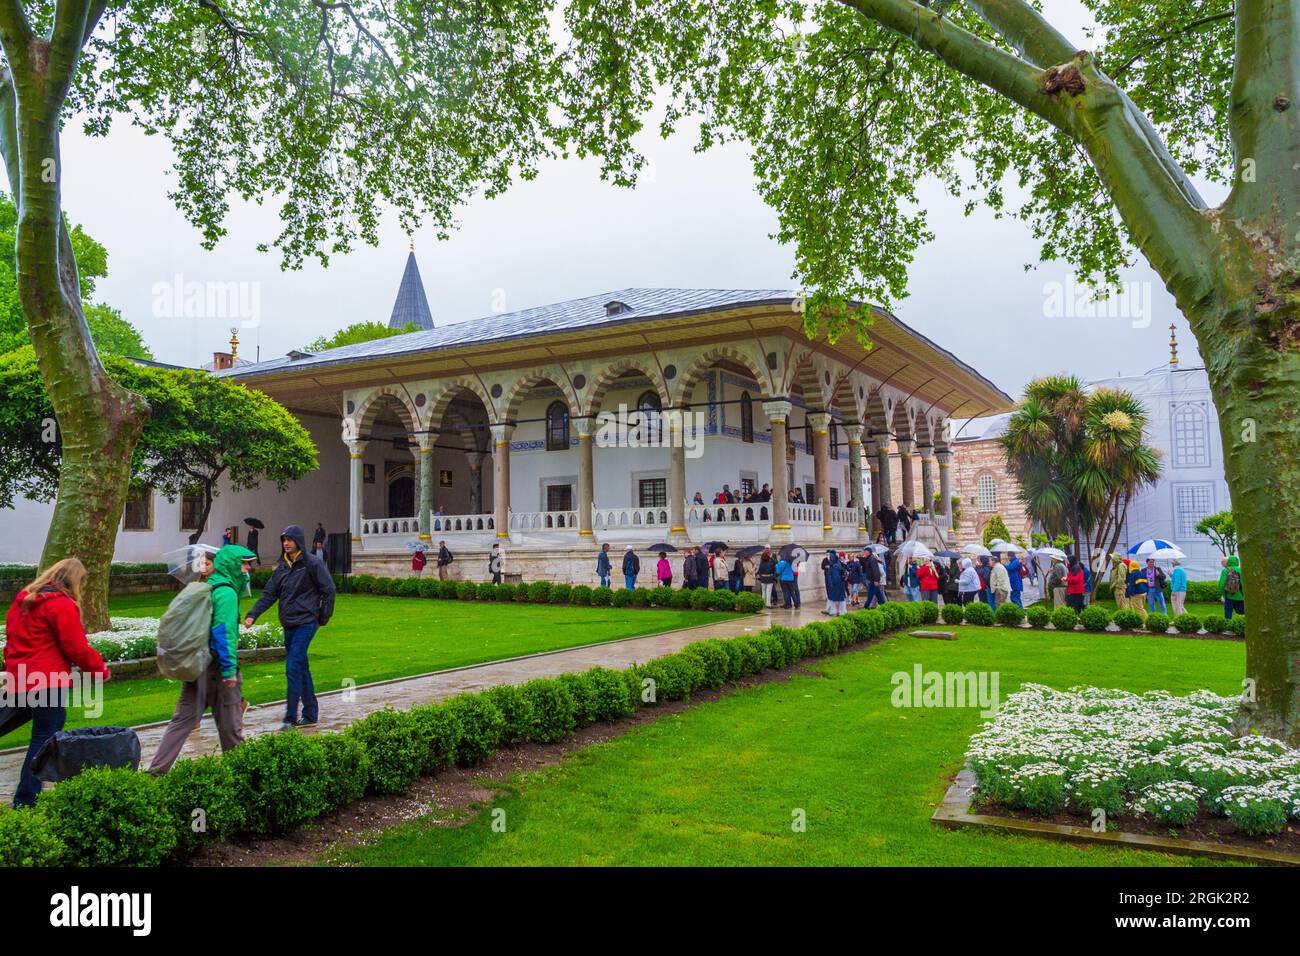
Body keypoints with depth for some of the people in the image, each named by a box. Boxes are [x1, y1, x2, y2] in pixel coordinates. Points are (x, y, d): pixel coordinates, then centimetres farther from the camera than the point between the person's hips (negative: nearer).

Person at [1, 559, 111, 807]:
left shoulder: (24, 599, 14)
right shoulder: (62, 605, -13)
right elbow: (77, 649, -12)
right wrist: (102, 671, 1)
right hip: (47, 682, -8)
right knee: (45, 739, 0)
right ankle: (26, 800, 3)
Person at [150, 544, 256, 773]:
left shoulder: (206, 588, 13)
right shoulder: (226, 593, -14)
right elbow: (224, 632, -20)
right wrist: (230, 669, -21)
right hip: (217, 664, -8)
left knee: (184, 717, 10)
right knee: (229, 722, 5)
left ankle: (157, 768, 8)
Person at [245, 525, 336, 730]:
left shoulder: (312, 563, -7)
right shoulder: (282, 566, 13)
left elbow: (328, 589, -7)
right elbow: (269, 594, 10)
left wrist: (323, 618, -6)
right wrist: (253, 615, -2)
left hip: (306, 623, -7)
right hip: (288, 625, 7)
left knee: (293, 668, -11)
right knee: (302, 669, 12)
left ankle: (291, 717, -6)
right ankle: (310, 713, 21)